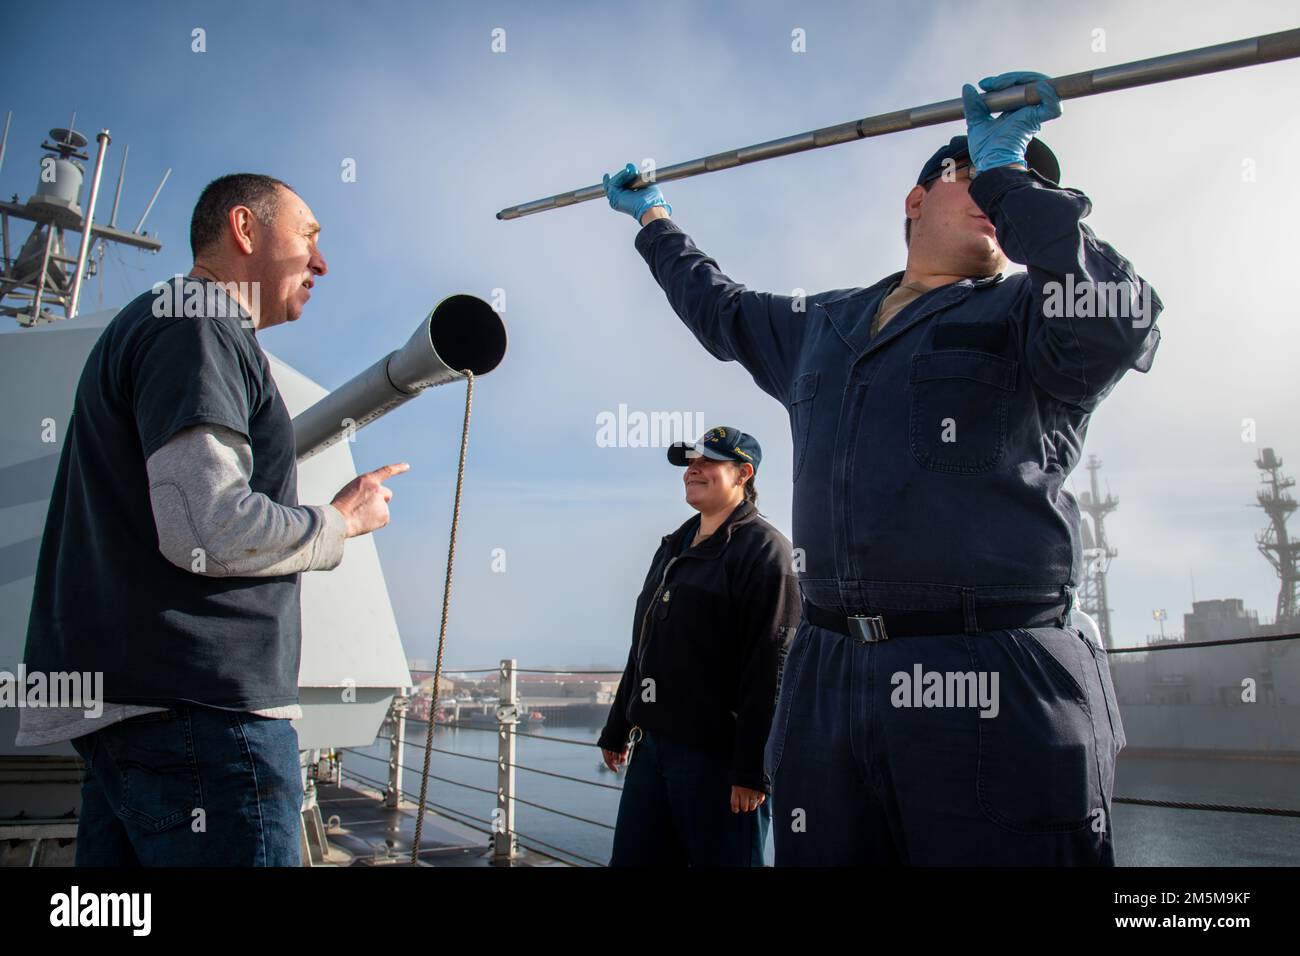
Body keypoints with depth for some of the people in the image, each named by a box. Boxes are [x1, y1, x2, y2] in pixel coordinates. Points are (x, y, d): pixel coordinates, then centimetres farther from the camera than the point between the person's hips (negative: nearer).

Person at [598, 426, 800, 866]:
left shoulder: (763, 549, -10)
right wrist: (617, 728, 22)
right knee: (632, 857, 13)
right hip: (653, 745, 8)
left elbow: (769, 666, -18)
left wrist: (752, 768, -21)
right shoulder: (673, 547, 17)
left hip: (717, 754, -8)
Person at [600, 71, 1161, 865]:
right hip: (827, 681, 5)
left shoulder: (1024, 312, 5)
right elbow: (721, 308, 37)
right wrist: (653, 218, 48)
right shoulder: (820, 326, 21)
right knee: (820, 853, 13)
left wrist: (1007, 172, -10)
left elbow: (1117, 315, -18)